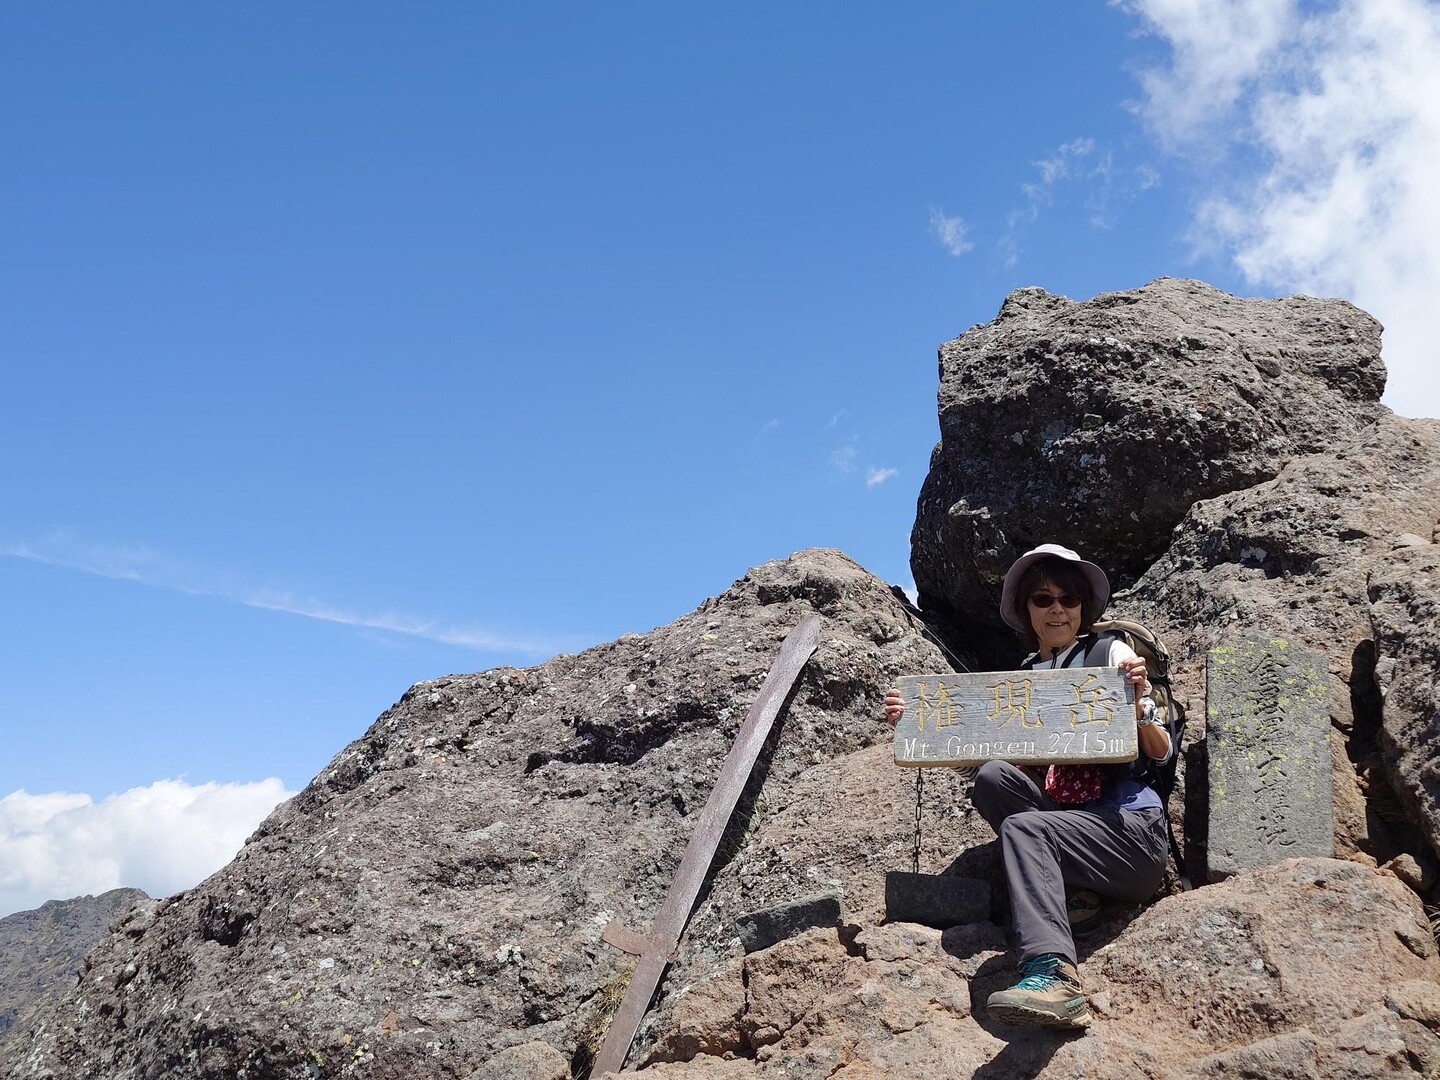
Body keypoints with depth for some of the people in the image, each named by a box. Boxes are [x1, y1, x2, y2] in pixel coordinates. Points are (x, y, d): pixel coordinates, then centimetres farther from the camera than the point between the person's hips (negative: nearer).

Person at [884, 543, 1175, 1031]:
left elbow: (1161, 753, 2)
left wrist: (1137, 703, -17)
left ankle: (1051, 976, -45)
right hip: (1060, 817, 4)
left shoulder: (1111, 652, 5)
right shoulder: (1022, 677, 19)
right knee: (992, 778, -22)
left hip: (1131, 825, -4)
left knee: (1022, 826, -33)